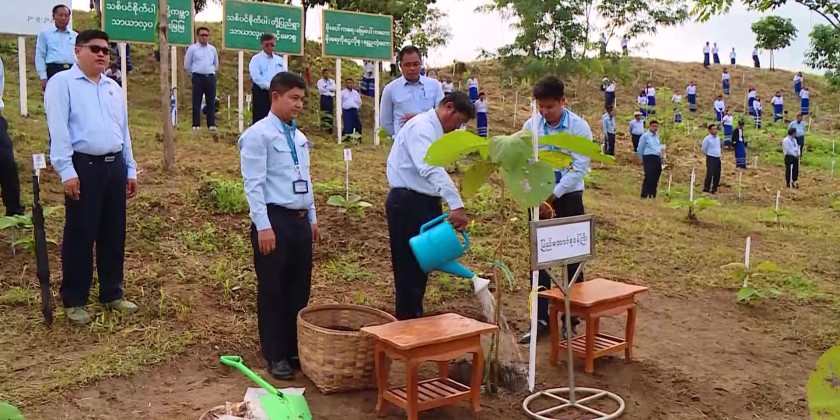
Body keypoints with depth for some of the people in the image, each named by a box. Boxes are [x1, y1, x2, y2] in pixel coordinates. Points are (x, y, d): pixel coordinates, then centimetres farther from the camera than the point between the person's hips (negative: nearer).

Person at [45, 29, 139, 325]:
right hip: (84, 166, -6)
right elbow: (58, 130, -12)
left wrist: (130, 169, 16)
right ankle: (73, 300, 14)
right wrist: (67, 171, -19)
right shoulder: (62, 83, -4)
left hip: (115, 165, 6)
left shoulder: (113, 88, 16)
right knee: (80, 235, 1)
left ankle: (112, 294, 25)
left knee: (114, 233, 12)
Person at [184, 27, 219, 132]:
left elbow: (216, 64, 23)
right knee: (196, 102, -3)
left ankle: (211, 124, 5)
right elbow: (187, 65, 6)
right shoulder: (192, 48, 2)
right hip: (198, 77, -3)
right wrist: (195, 72, 9)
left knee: (211, 102, 2)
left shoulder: (212, 49, 11)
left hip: (210, 77, 3)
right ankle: (196, 124, 0)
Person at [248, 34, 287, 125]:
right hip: (261, 93, -4)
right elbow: (256, 77, -11)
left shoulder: (280, 60, 16)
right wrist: (270, 86, -18)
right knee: (259, 120, -5)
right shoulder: (256, 59, 2)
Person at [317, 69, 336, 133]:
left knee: (330, 112, -3)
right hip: (324, 97, -3)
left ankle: (329, 126, -4)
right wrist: (329, 89, -3)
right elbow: (320, 89, -9)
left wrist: (326, 88, -8)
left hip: (331, 97, 3)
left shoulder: (332, 81, 18)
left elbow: (334, 88, 0)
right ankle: (324, 125, -13)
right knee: (324, 112, -13)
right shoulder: (320, 81, 7)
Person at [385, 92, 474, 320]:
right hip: (407, 203, -10)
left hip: (425, 202, 10)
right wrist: (456, 205, -39)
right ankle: (407, 321, 7)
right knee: (409, 266, -2)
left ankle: (415, 318, 25)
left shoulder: (436, 131, 16)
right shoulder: (421, 127, -16)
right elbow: (430, 168, -31)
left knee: (422, 264, 14)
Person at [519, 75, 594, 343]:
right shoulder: (530, 127, -4)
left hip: (569, 198, -2)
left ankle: (571, 319, 16)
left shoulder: (579, 127, -11)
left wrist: (552, 197, -18)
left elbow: (580, 169, -15)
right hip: (539, 199, 2)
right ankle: (540, 319, 15)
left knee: (572, 259, 4)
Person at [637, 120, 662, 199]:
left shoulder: (657, 136, 15)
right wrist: (642, 160, 4)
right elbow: (640, 149, -2)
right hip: (649, 158, -7)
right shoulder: (645, 136, -6)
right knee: (648, 178, -13)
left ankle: (653, 195, 17)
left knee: (655, 178, 9)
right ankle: (644, 195, -10)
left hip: (657, 158, 7)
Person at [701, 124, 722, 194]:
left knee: (717, 175, 8)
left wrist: (718, 154, 16)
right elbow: (703, 149, -6)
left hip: (718, 158, 7)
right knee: (710, 174, -11)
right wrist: (709, 155, 6)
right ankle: (706, 189, -5)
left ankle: (714, 189, 18)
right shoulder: (707, 139, -11)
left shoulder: (718, 138, 10)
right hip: (711, 159, -7)